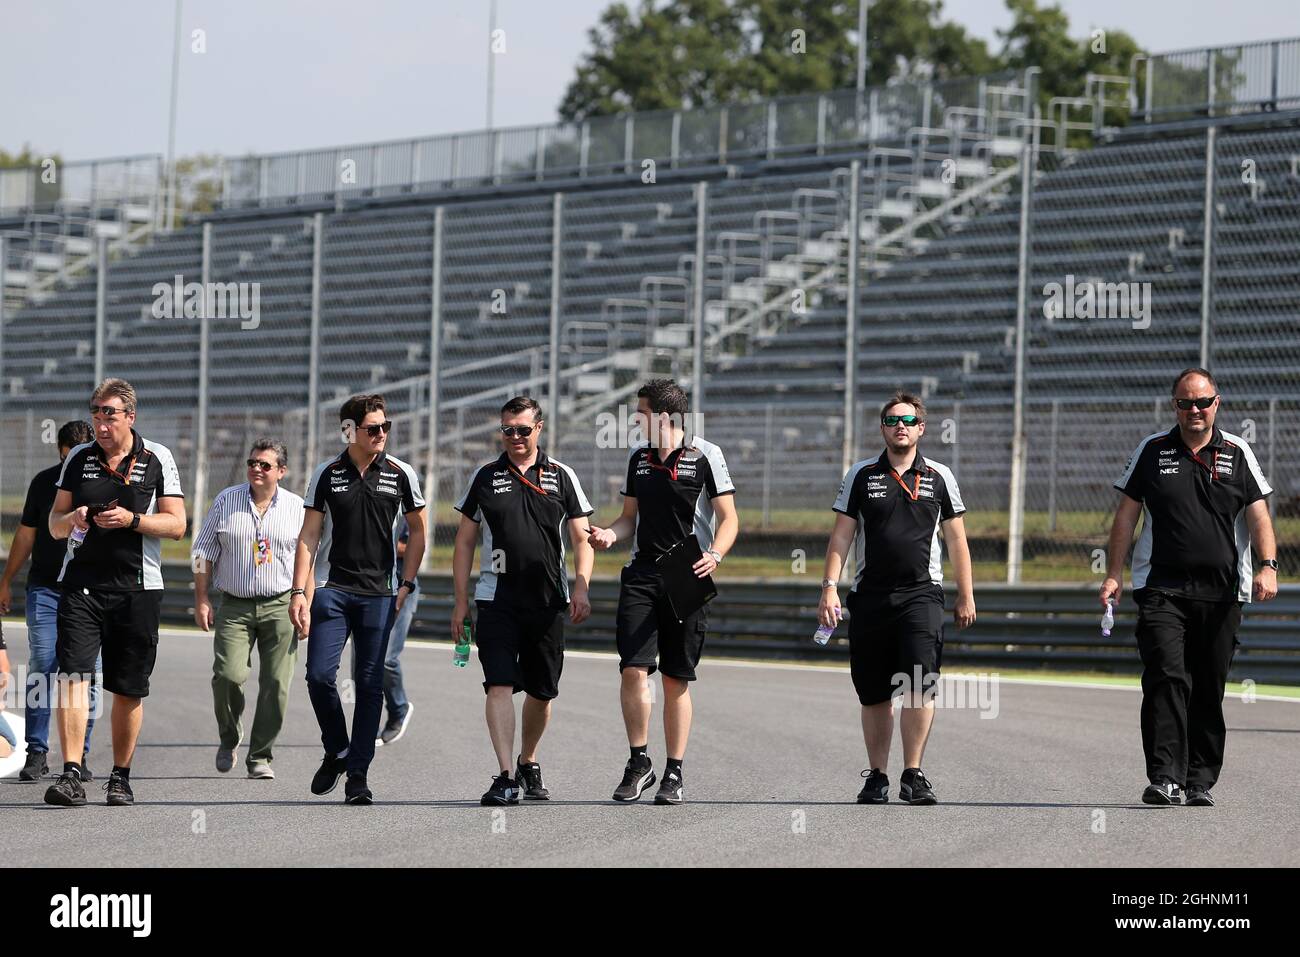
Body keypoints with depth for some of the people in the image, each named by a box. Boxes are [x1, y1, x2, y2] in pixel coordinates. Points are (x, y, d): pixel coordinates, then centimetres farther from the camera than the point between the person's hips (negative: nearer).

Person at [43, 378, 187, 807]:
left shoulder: (157, 459, 3)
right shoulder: (78, 459, 9)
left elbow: (176, 523, 0)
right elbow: (54, 524, 13)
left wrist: (132, 520, -15)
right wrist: (71, 519, -10)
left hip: (137, 587, -1)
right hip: (81, 583, 1)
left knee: (128, 689, 5)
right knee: (72, 675, -14)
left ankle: (120, 777, 18)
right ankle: (72, 775, -19)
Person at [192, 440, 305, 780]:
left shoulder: (296, 508, 6)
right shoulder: (226, 500, 6)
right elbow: (204, 553, 8)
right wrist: (201, 600, 2)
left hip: (280, 606, 0)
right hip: (234, 607, 0)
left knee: (276, 684, -5)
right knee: (228, 675, -15)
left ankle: (261, 757, 6)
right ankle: (229, 736, 12)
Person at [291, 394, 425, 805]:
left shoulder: (401, 474, 1)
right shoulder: (326, 474, 1)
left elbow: (417, 530, 11)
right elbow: (309, 535, 3)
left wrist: (406, 584, 3)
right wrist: (299, 592, -5)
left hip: (379, 594, 0)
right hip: (331, 588, 0)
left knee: (369, 683, -1)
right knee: (320, 674, -10)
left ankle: (358, 775, 4)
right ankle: (337, 752, 13)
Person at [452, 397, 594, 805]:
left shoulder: (561, 476, 6)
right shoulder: (485, 477, 6)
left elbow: (582, 539, 7)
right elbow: (465, 542, 10)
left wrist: (581, 588, -8)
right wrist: (461, 600, 4)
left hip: (548, 601, 1)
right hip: (496, 599, -1)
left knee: (542, 690, 9)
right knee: (499, 685, -14)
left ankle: (528, 764, 30)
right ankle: (505, 777, -19)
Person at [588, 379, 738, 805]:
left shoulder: (705, 456, -3)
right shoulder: (638, 457, 12)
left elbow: (728, 518, -4)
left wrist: (714, 555, -22)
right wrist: (610, 534, -1)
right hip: (642, 573, 3)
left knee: (677, 678, 2)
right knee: (633, 669, -9)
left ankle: (674, 774, 10)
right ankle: (639, 762, 4)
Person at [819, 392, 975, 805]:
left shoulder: (939, 477, 9)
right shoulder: (861, 476, 8)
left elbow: (956, 540, 13)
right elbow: (841, 536, 7)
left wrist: (965, 596, 12)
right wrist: (830, 587, -4)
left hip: (921, 593, -1)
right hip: (870, 597, 1)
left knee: (920, 686, -16)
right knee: (874, 694, 5)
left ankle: (913, 774, -10)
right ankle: (877, 776, 15)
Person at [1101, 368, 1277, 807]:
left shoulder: (1237, 453, 10)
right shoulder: (1152, 451, 9)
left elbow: (1258, 515, 5)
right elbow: (1126, 515, 10)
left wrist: (1267, 565, -11)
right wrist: (1114, 574, 1)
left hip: (1220, 591, 1)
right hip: (1161, 587, -1)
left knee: (1210, 690, 4)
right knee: (1166, 679, -15)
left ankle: (1201, 781, 13)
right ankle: (1165, 778, -19)